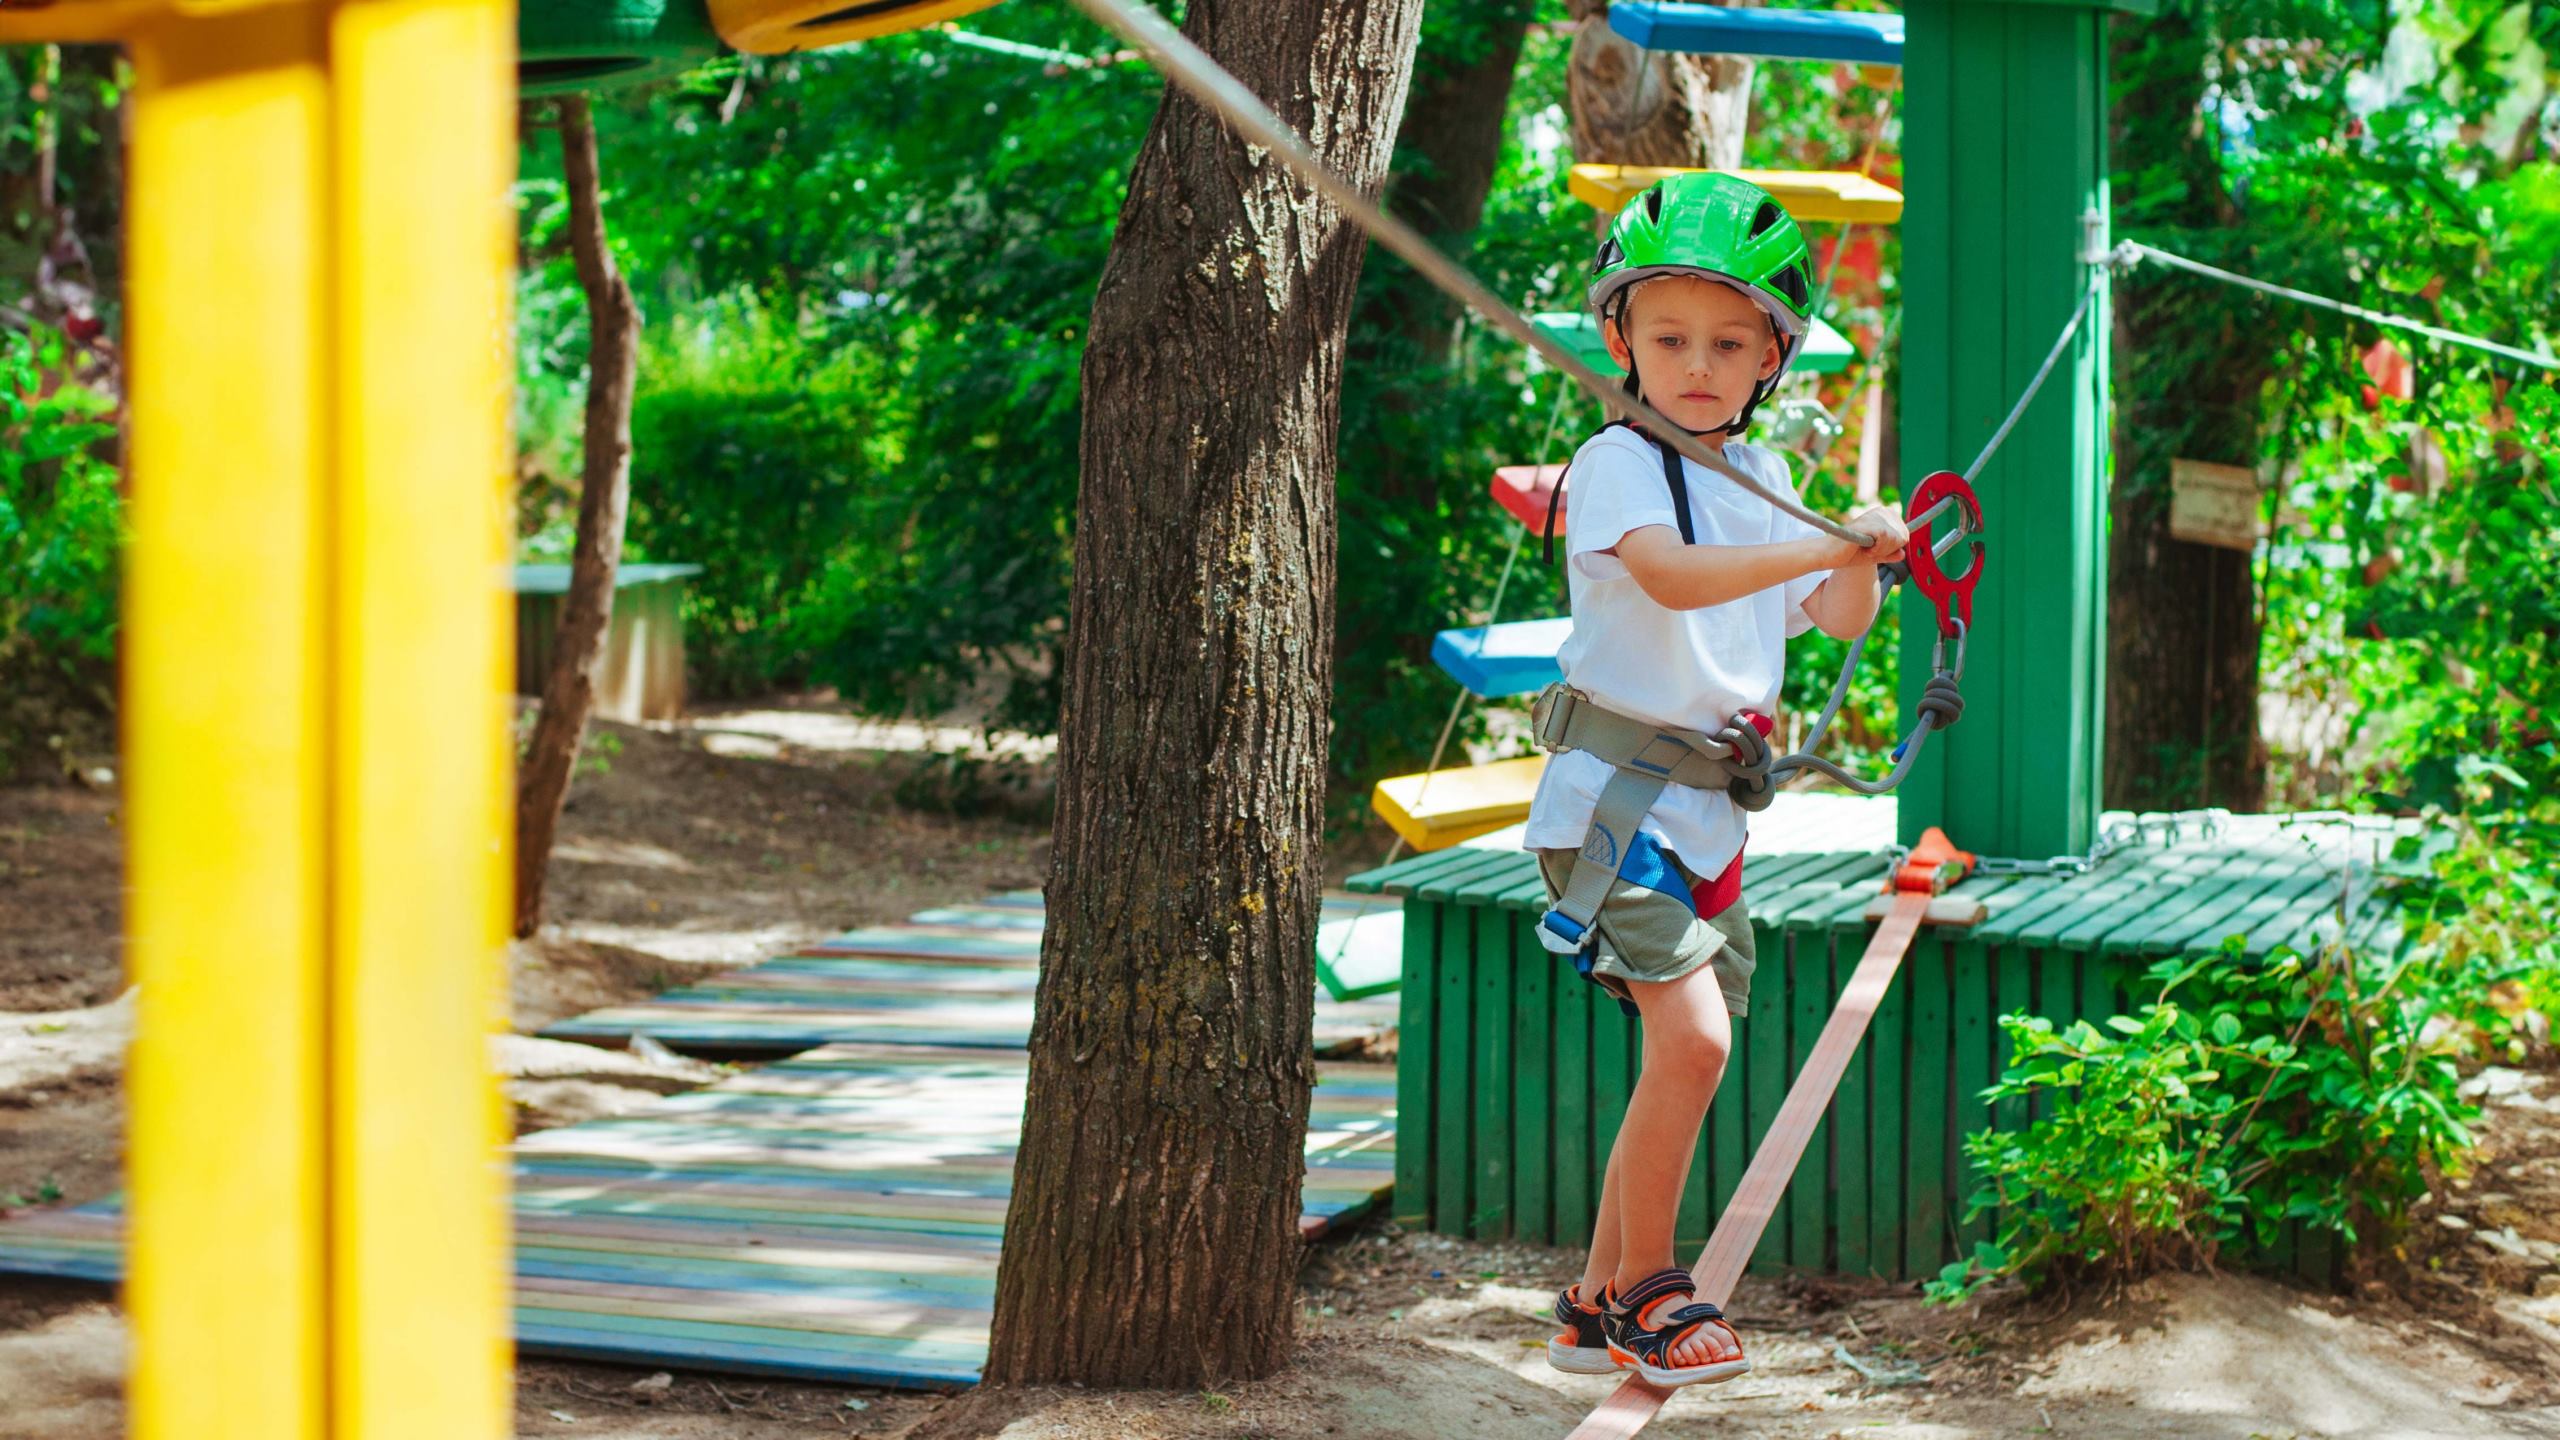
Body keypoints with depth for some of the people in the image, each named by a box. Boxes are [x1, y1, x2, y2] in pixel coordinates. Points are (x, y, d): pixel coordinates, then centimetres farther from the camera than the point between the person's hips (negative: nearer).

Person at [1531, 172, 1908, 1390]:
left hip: (1707, 805, 8)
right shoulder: (1616, 462, -9)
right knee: (1691, 1037, -17)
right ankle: (1646, 1285, 0)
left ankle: (1598, 1305, 20)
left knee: (1688, 1056, 8)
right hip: (1616, 786, -8)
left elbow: (1834, 618, 19)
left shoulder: (1764, 479, 13)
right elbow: (1669, 575, -28)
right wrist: (1829, 542, -33)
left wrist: (1864, 565, -3)